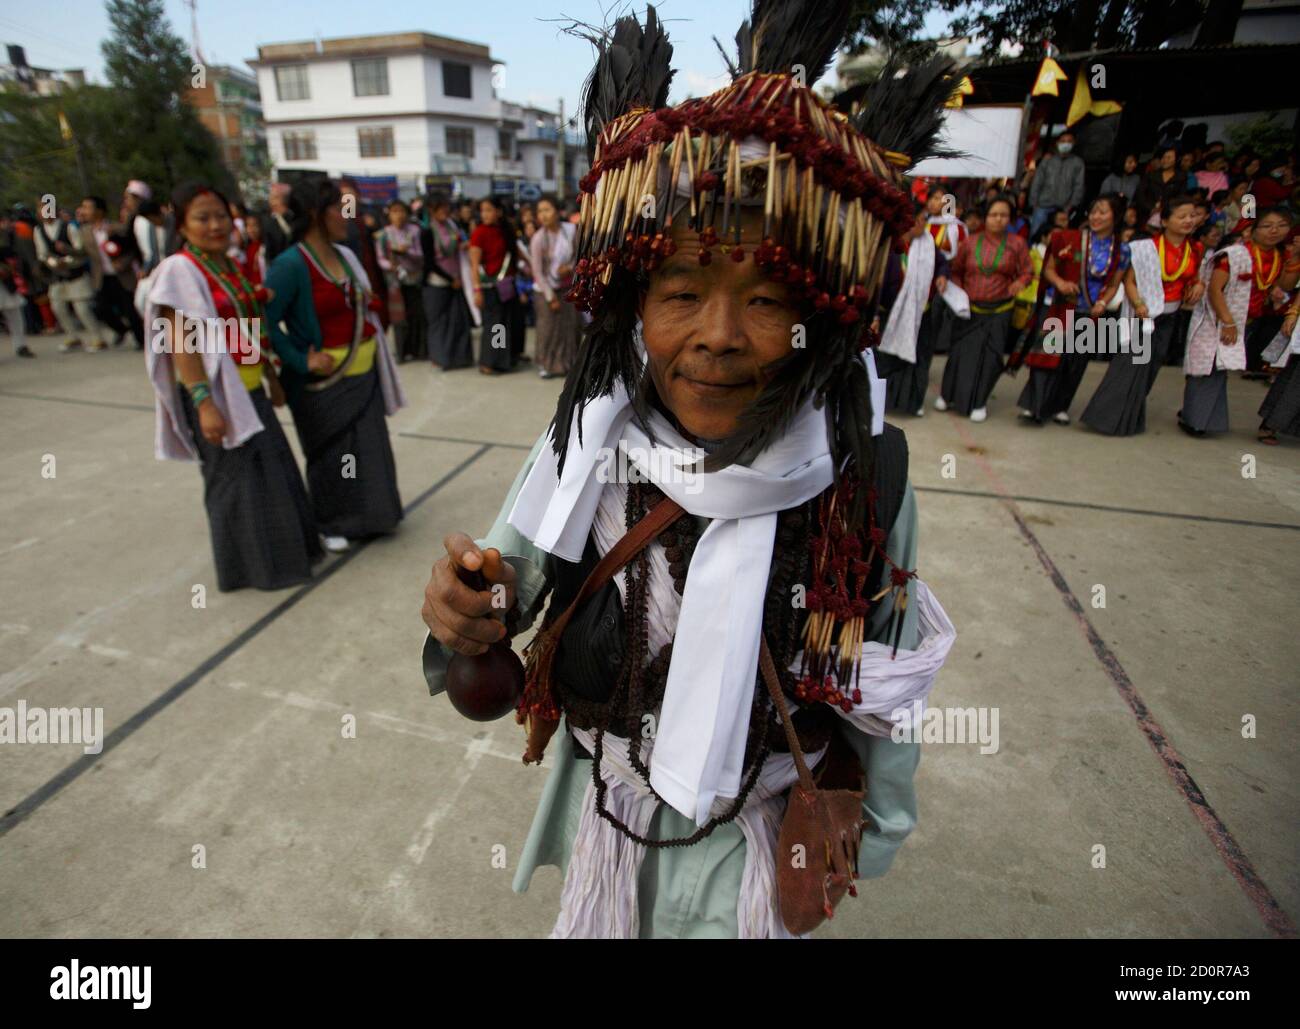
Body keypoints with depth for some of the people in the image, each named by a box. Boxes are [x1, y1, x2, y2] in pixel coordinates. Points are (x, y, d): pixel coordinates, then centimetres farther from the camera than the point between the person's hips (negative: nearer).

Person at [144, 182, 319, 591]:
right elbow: (180, 343, -19)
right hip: (216, 391, -8)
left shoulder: (230, 267, 11)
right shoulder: (179, 270, -13)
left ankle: (283, 546, 30)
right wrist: (204, 403, -25)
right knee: (240, 479, 1)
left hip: (248, 388, 8)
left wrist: (272, 378, 17)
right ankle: (257, 564, 15)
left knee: (271, 470, 15)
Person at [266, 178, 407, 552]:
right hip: (324, 381, -6)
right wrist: (302, 361, -19)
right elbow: (266, 322, -19)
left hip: (363, 375, 7)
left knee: (370, 449, 14)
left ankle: (367, 517, 32)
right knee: (332, 455, 8)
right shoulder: (291, 264, -17)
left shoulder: (344, 254, 6)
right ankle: (332, 525, 28)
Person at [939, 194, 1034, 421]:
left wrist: (1020, 283, -18)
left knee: (990, 355, 1)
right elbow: (956, 271, 10)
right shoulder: (970, 242, 0)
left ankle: (979, 402, 14)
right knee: (962, 352, 2)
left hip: (999, 310, 0)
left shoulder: (1016, 244, -2)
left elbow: (1028, 272, 3)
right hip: (970, 308, 0)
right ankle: (948, 394, 21)